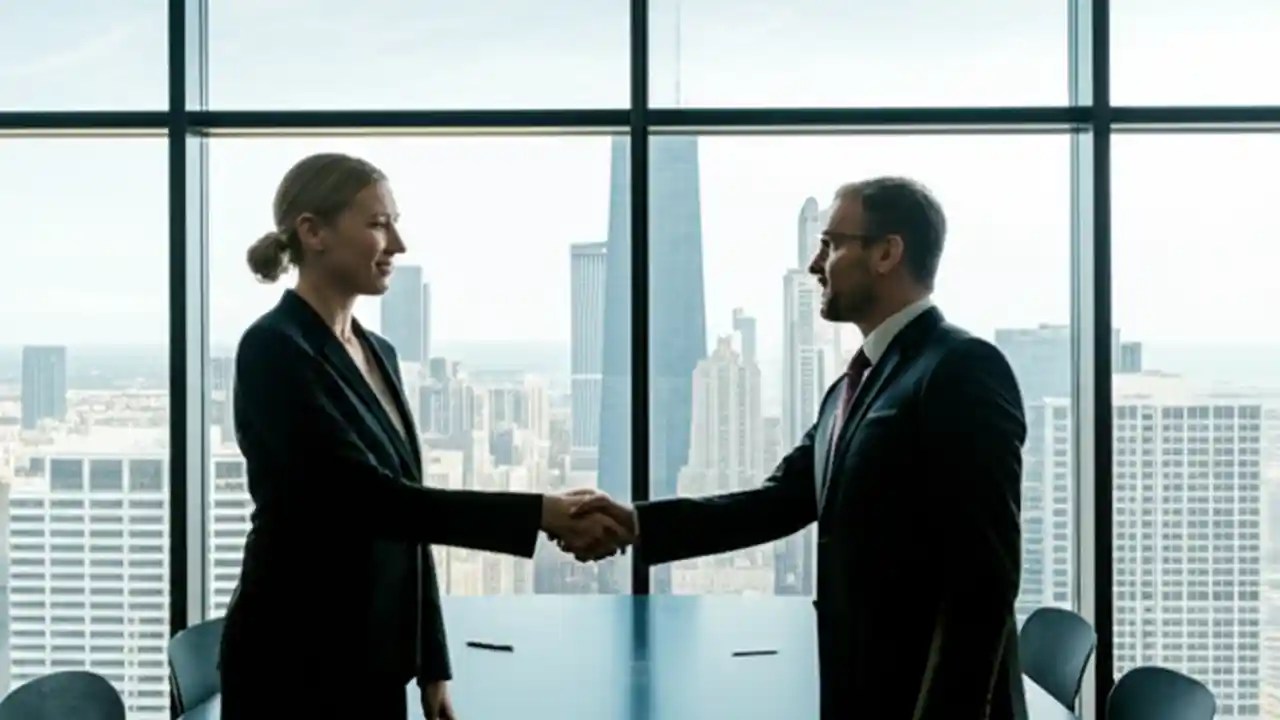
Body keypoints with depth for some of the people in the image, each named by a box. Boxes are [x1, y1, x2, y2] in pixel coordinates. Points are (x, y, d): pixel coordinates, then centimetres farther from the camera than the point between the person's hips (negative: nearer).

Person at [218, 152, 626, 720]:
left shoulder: (377, 354, 12)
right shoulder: (274, 349, -16)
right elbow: (367, 498, -25)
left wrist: (432, 665, 14)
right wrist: (541, 514, -29)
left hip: (372, 663, 9)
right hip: (293, 668, -9)